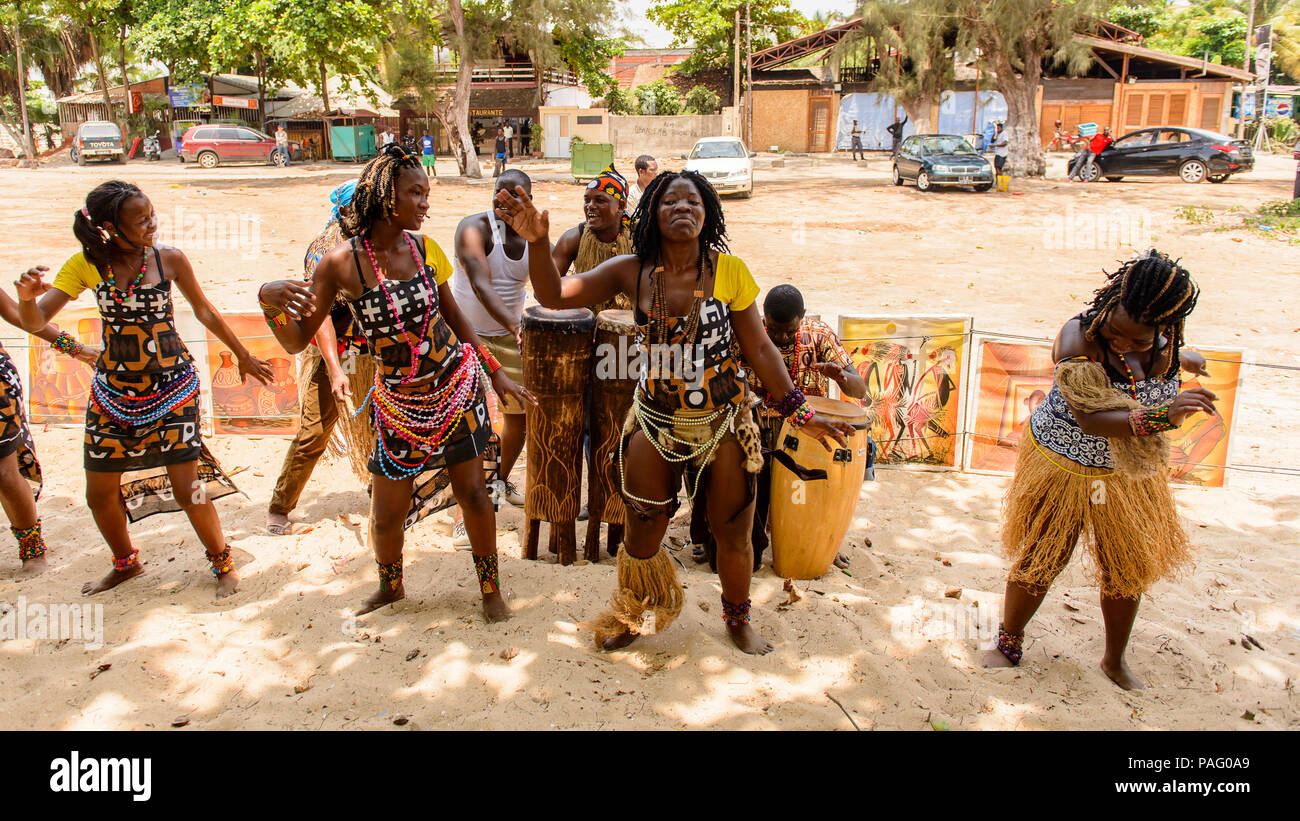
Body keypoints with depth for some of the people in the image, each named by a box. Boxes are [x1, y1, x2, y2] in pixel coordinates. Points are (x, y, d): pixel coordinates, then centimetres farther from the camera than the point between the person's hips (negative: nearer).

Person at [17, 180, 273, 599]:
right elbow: (35, 322, -10)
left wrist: (243, 355, 15)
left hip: (173, 387, -2)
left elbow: (204, 310, 6)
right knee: (99, 493, 10)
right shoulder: (87, 264, -7)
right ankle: (126, 563, 37)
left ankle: (222, 561, 19)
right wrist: (27, 297, -33)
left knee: (188, 489, -6)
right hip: (113, 391, 3)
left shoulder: (169, 259, -9)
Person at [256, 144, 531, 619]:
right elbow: (297, 340, -10)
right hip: (399, 401, -1)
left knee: (472, 492, 5)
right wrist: (269, 299, -30)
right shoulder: (341, 263, -14)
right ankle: (390, 587, 39)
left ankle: (491, 589, 28)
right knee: (387, 512, 8)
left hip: (457, 384, 2)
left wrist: (496, 372, 8)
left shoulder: (424, 248, -4)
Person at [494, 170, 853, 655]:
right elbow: (554, 295, -10)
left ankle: (738, 620, 41)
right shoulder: (633, 272, -7)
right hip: (655, 421, 1)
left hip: (724, 421, 0)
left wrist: (798, 411, -3)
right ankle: (634, 615, 41)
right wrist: (538, 242, -27)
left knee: (733, 532, 12)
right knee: (642, 537, 11)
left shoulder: (729, 271, -9)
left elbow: (759, 348, -2)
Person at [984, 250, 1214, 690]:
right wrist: (1160, 417, -52)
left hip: (1128, 476, 5)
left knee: (1128, 572, 14)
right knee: (1037, 562, 7)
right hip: (1063, 468, -4)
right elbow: (1090, 419, -39)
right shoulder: (1078, 337, -28)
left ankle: (1115, 660, 37)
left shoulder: (1162, 342, -11)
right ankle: (1009, 644, 31)